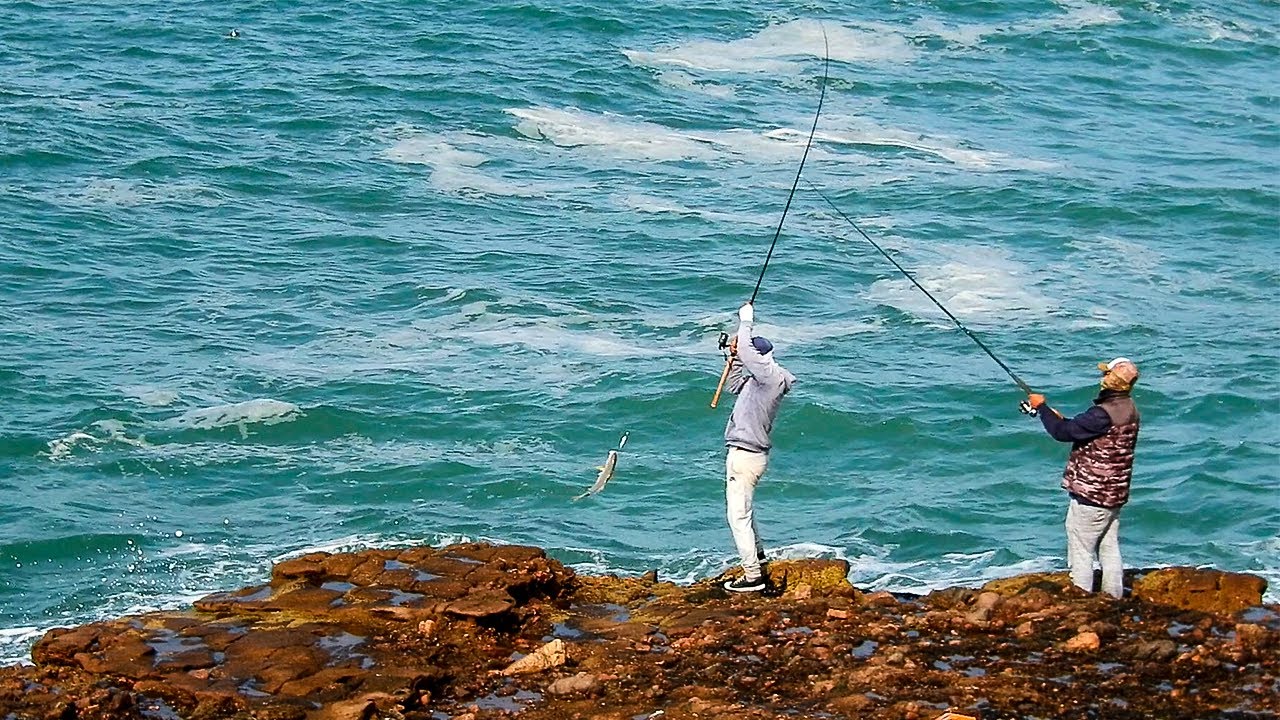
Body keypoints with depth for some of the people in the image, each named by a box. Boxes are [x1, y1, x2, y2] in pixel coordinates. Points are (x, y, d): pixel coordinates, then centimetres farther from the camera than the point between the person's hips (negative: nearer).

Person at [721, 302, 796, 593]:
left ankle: (753, 576, -9)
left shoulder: (772, 375, -16)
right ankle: (757, 553, 44)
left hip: (746, 456, -11)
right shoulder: (760, 378, 13)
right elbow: (735, 387, 32)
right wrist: (734, 358, 21)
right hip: (744, 452, 11)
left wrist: (746, 321, -11)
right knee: (742, 507, 27)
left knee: (738, 515, -10)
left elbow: (746, 348, -26)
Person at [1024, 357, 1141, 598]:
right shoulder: (1129, 409, 7)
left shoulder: (1104, 414, -24)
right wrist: (1060, 419, 13)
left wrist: (1041, 407, -8)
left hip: (1089, 497, -9)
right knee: (1109, 551, 14)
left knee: (1080, 554, -2)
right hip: (1114, 496, 9)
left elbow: (1064, 432, -21)